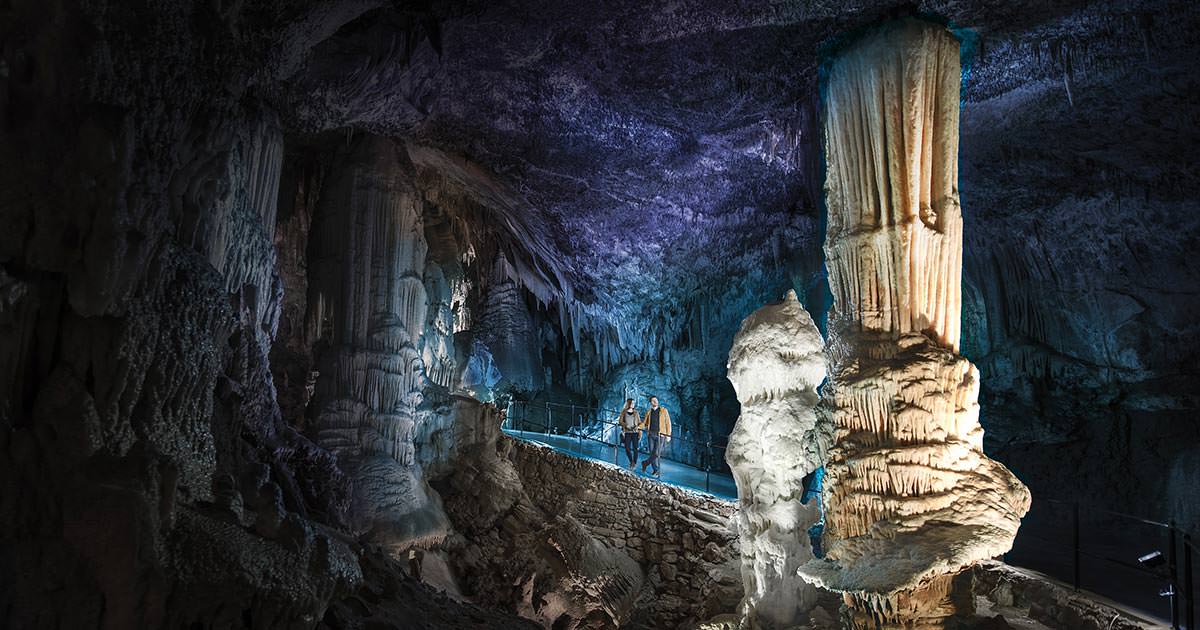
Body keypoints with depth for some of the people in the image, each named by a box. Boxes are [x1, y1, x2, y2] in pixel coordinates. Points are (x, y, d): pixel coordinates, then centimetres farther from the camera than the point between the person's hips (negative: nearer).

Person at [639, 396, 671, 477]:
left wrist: (668, 435, -2)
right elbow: (644, 423, 13)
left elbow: (668, 423, 4)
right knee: (652, 453, -2)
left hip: (660, 435, -2)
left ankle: (645, 463, 8)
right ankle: (657, 471, 7)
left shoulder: (663, 410, 5)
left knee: (657, 453, -12)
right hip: (651, 434, 2)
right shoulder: (649, 412, 12)